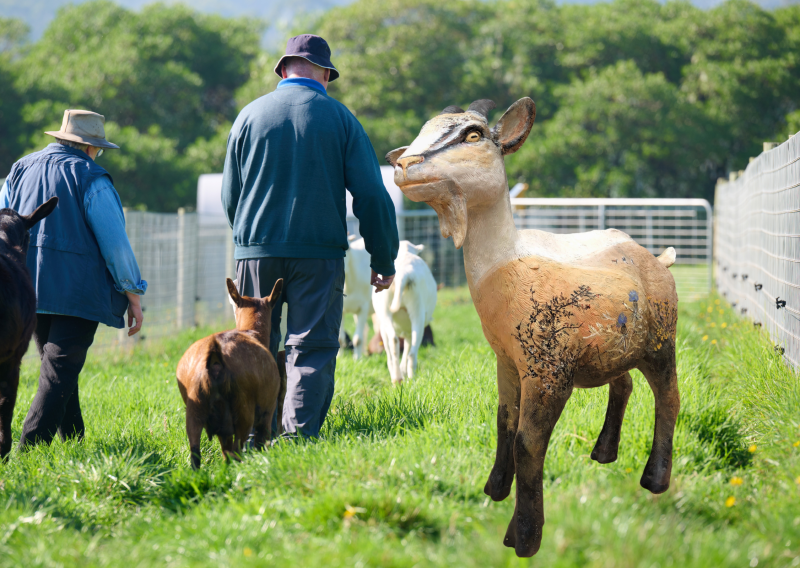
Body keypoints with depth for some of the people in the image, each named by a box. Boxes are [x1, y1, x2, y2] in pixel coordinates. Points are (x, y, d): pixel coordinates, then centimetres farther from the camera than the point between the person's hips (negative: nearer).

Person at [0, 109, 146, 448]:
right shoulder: (90, 178, -6)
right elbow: (114, 242, -8)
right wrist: (133, 296, -2)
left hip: (28, 290, 6)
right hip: (76, 291, -6)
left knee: (57, 367, 18)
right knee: (60, 372, -8)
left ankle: (72, 440, 22)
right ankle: (32, 444, -17)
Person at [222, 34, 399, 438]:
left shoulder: (250, 115, 6)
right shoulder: (339, 118, 1)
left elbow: (229, 196, 12)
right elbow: (370, 194, -1)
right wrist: (383, 260, 6)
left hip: (256, 253, 2)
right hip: (319, 253, -2)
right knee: (312, 349, -2)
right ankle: (299, 434, -15)